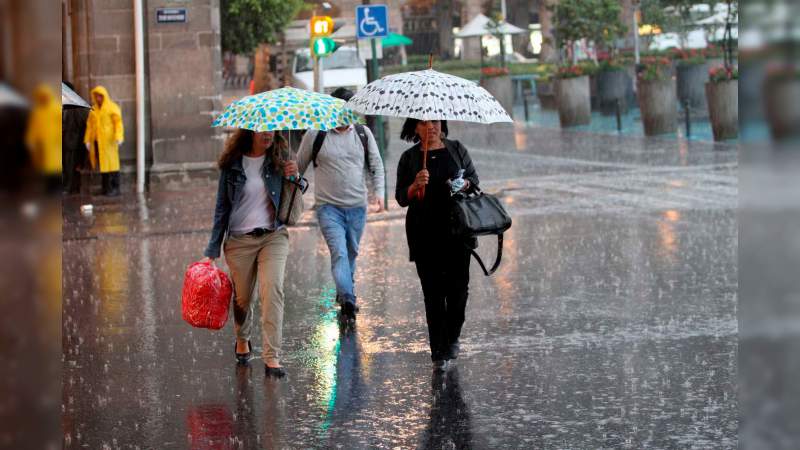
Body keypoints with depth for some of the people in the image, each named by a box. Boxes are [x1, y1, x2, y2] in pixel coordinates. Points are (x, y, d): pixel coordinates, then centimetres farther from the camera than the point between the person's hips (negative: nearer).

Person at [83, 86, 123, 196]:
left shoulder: (112, 108, -1)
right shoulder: (93, 110, 14)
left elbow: (118, 123, -10)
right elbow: (89, 125, 14)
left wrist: (118, 137, -23)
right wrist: (87, 140, 7)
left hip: (108, 140, -5)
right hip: (97, 141, 5)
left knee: (111, 164, -5)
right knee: (102, 164, 5)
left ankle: (115, 188, -2)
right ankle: (106, 188, 11)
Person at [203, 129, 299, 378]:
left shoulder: (278, 159, 1)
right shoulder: (233, 164, -2)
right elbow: (222, 208, 4)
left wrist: (293, 177, -14)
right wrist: (212, 251, 1)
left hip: (274, 237, 0)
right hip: (240, 240, 0)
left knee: (272, 290, -17)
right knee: (242, 297, 10)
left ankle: (271, 357, -17)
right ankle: (242, 340, 41)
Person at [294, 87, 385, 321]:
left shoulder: (363, 133, 7)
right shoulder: (315, 136, -2)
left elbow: (376, 164, 11)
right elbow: (298, 167, 7)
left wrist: (379, 191, -3)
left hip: (357, 207, 4)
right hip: (329, 207, -4)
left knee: (351, 253, 14)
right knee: (339, 252, -18)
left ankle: (344, 291, 33)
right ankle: (347, 300, -26)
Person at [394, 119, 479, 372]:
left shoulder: (456, 149, 9)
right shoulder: (409, 158, 5)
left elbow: (474, 178, 13)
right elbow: (401, 198, 3)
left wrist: (464, 184, -10)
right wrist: (416, 185, -17)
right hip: (425, 235, -1)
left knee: (458, 286, -2)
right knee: (433, 291, -3)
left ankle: (452, 339, 21)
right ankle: (438, 353, -1)